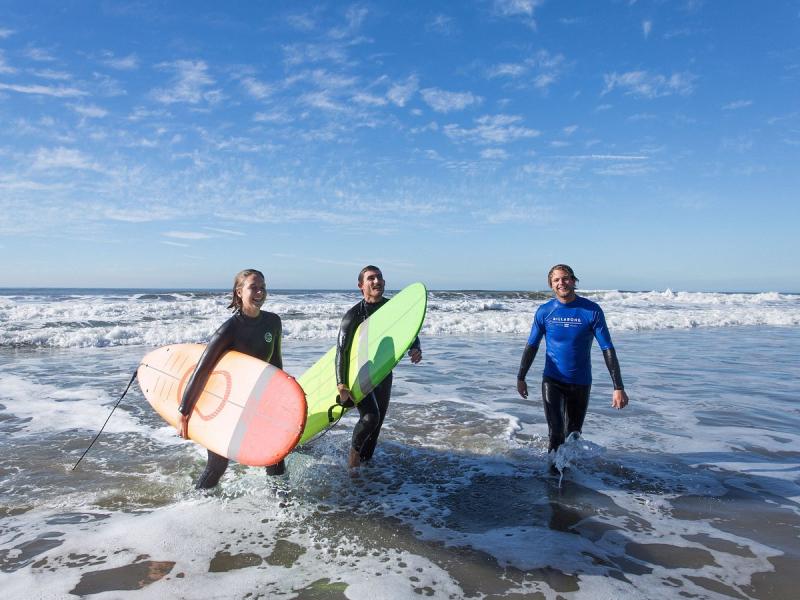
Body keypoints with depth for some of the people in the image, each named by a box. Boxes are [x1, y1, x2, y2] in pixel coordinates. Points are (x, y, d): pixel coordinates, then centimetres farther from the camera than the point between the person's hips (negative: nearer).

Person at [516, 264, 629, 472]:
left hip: (580, 383, 0)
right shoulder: (544, 311, -6)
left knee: (573, 434, 12)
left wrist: (619, 388, -14)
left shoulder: (592, 311, -11)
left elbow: (608, 349, -10)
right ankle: (554, 462, 13)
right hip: (552, 380, 0)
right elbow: (532, 346, 4)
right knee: (555, 430, -14)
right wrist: (521, 378, 3)